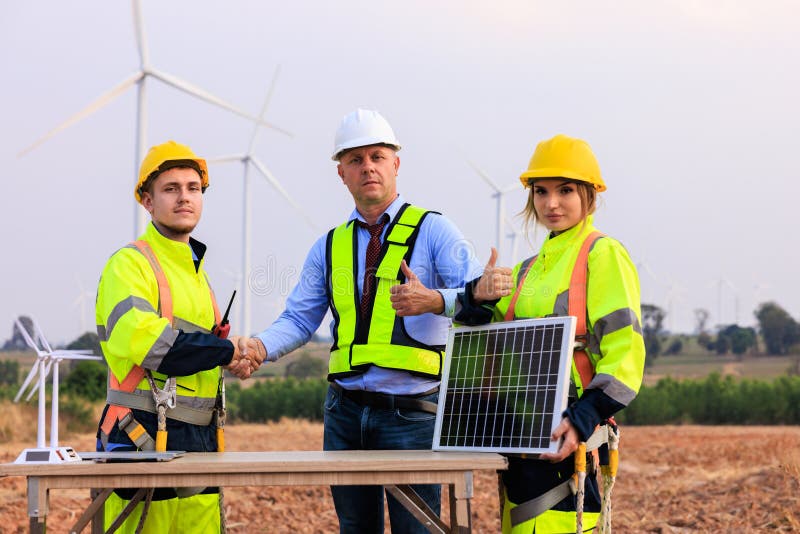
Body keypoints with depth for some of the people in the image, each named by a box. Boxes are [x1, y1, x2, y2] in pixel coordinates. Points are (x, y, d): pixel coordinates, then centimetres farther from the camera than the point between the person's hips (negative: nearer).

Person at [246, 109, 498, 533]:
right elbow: (299, 319, 11)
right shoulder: (329, 247, 15)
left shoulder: (432, 230, 0)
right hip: (346, 413, 5)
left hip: (411, 414, -5)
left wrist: (434, 300, -32)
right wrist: (260, 347, -10)